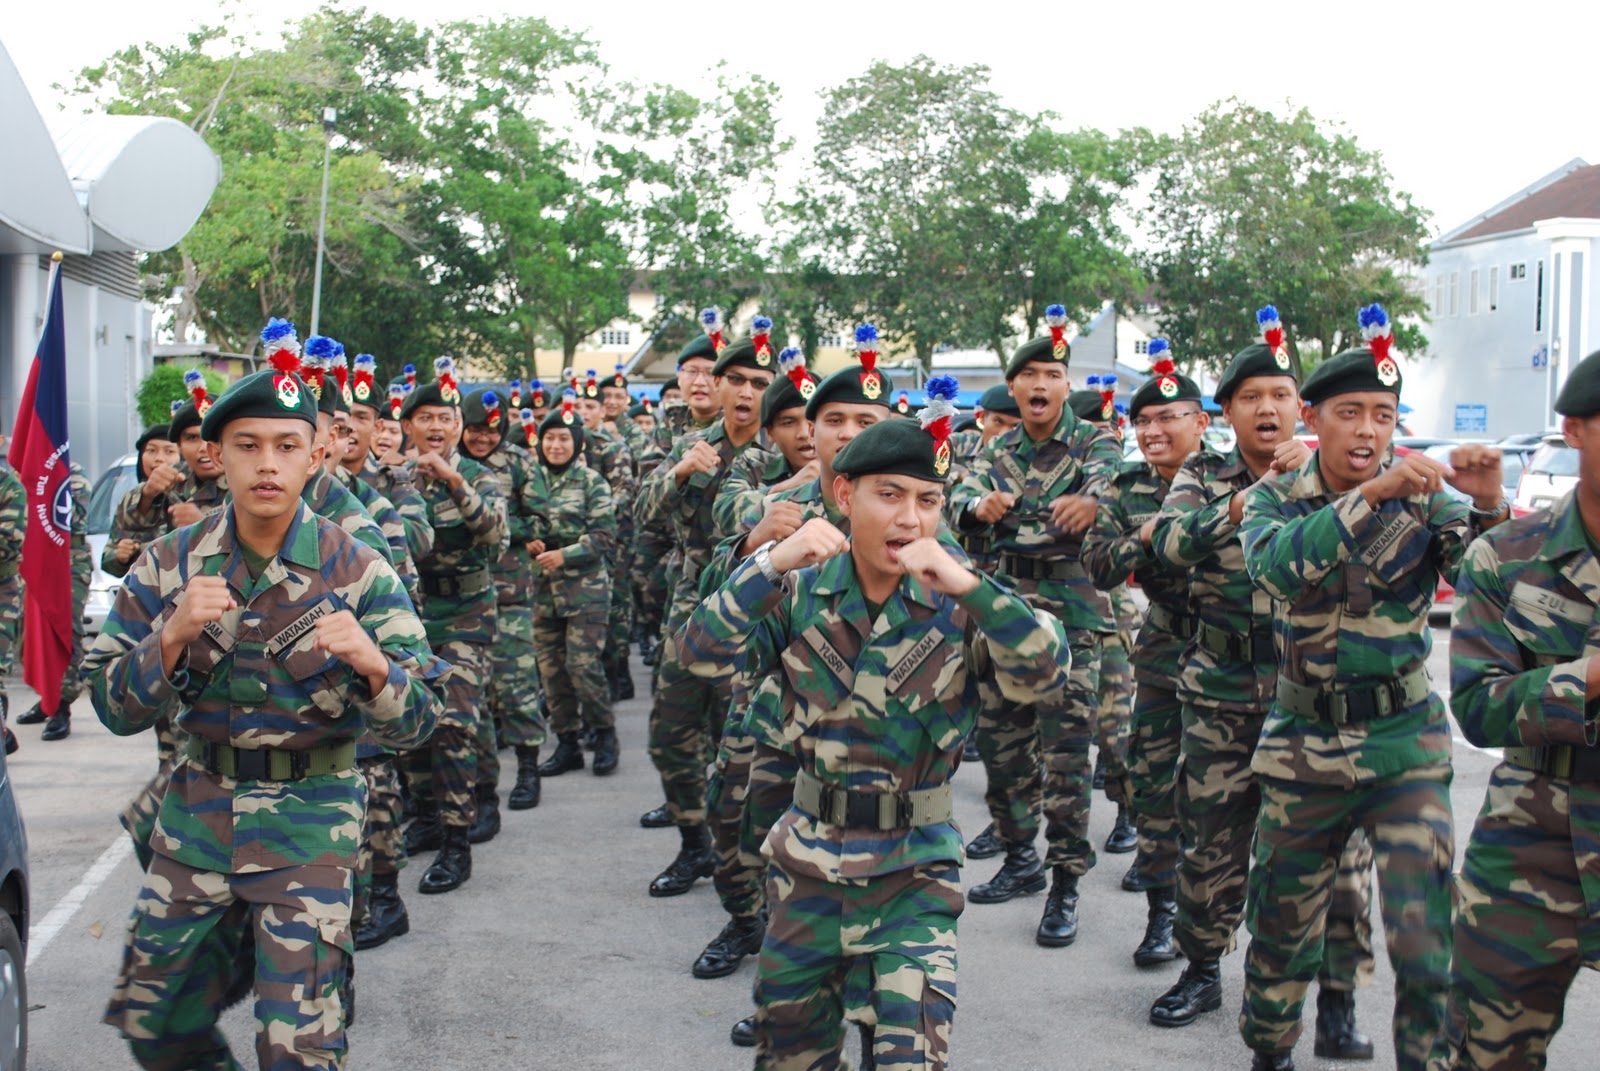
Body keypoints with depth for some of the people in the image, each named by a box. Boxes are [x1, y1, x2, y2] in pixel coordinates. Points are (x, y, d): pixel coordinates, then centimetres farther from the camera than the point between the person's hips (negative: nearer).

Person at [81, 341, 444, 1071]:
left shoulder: (356, 572, -11)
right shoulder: (170, 565, -3)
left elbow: (414, 724, -13)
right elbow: (115, 709, -4)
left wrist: (372, 663, -34)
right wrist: (173, 634, -22)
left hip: (309, 821, -3)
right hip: (198, 806, 3)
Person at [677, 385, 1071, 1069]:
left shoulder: (957, 606, -9)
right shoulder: (800, 591, -5)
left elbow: (1045, 677, -22)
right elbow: (704, 656, -15)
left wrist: (969, 586, -34)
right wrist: (769, 564, -28)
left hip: (914, 871, -2)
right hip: (807, 862, 2)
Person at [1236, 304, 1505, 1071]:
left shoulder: (1423, 499, -2)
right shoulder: (1273, 498, -2)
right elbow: (1276, 566, -25)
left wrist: (1489, 505, -32)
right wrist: (1371, 495, -36)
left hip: (1404, 744, -1)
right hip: (1306, 743, 1)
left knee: (1425, 939, -7)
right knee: (1282, 919, 14)